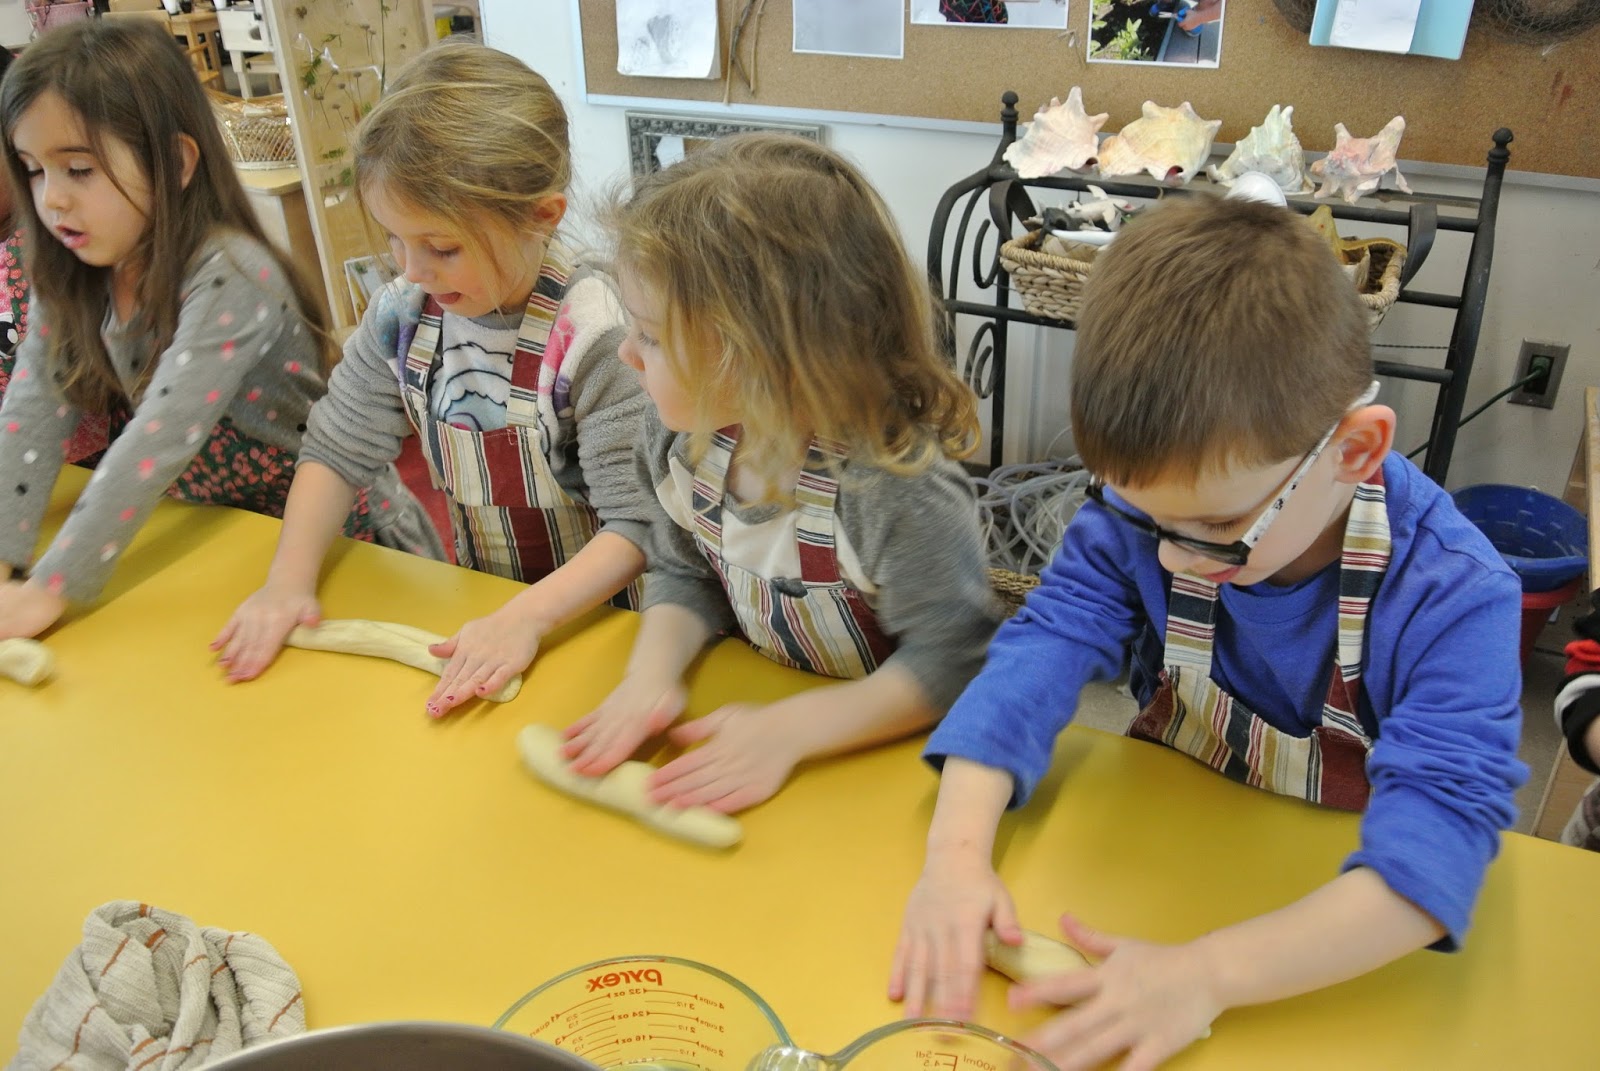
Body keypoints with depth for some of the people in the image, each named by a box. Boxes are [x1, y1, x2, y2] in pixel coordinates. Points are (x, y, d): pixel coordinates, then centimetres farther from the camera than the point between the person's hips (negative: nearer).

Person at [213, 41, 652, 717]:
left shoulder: (594, 334, -22)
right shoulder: (403, 313, -4)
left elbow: (638, 522, -21)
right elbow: (337, 451, 6)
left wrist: (528, 616, -31)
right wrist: (289, 579, -6)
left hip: (594, 615, -4)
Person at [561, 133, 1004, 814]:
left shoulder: (900, 490, -29)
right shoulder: (690, 438, -9)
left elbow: (950, 662, -20)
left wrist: (789, 729, -26)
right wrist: (651, 673, -12)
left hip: (880, 752, -4)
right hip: (751, 706, 5)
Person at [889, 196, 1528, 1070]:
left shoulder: (1452, 598, -25)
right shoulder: (1138, 516, -14)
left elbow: (1438, 834, -32)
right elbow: (1039, 652, -20)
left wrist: (1206, 974, -43)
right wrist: (957, 852, -36)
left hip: (1327, 937, 0)